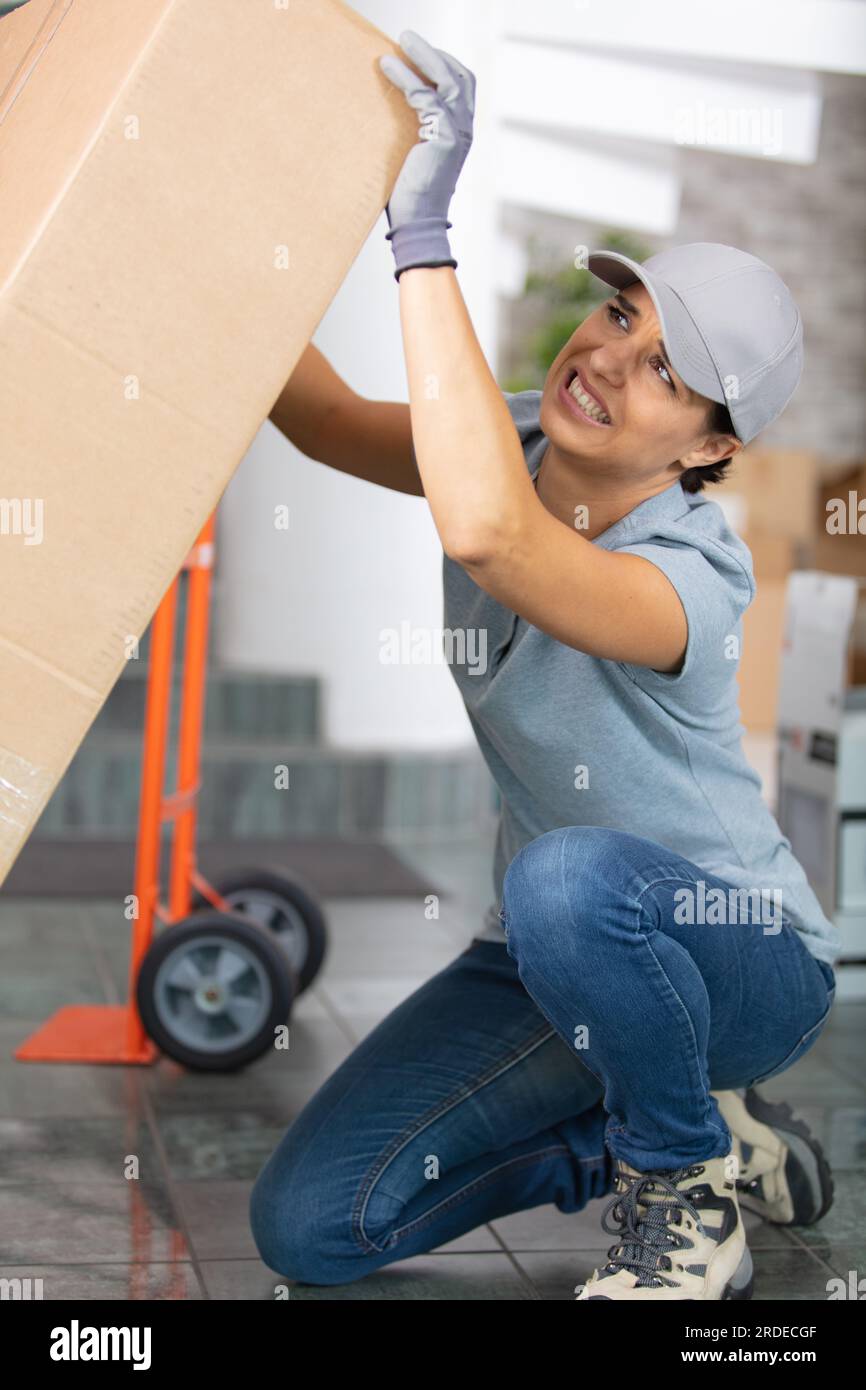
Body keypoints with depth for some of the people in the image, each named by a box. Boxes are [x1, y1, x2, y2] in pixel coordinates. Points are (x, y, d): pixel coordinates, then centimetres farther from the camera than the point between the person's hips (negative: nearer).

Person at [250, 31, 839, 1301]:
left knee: (568, 878, -43)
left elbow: (485, 532, -52)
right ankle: (708, 1133, 11)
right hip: (562, 952, 7)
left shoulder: (692, 581, -33)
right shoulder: (519, 444, -8)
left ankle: (687, 1193, -11)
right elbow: (324, 418, -10)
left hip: (736, 961, -6)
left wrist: (422, 235, -50)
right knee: (308, 1228, -5)